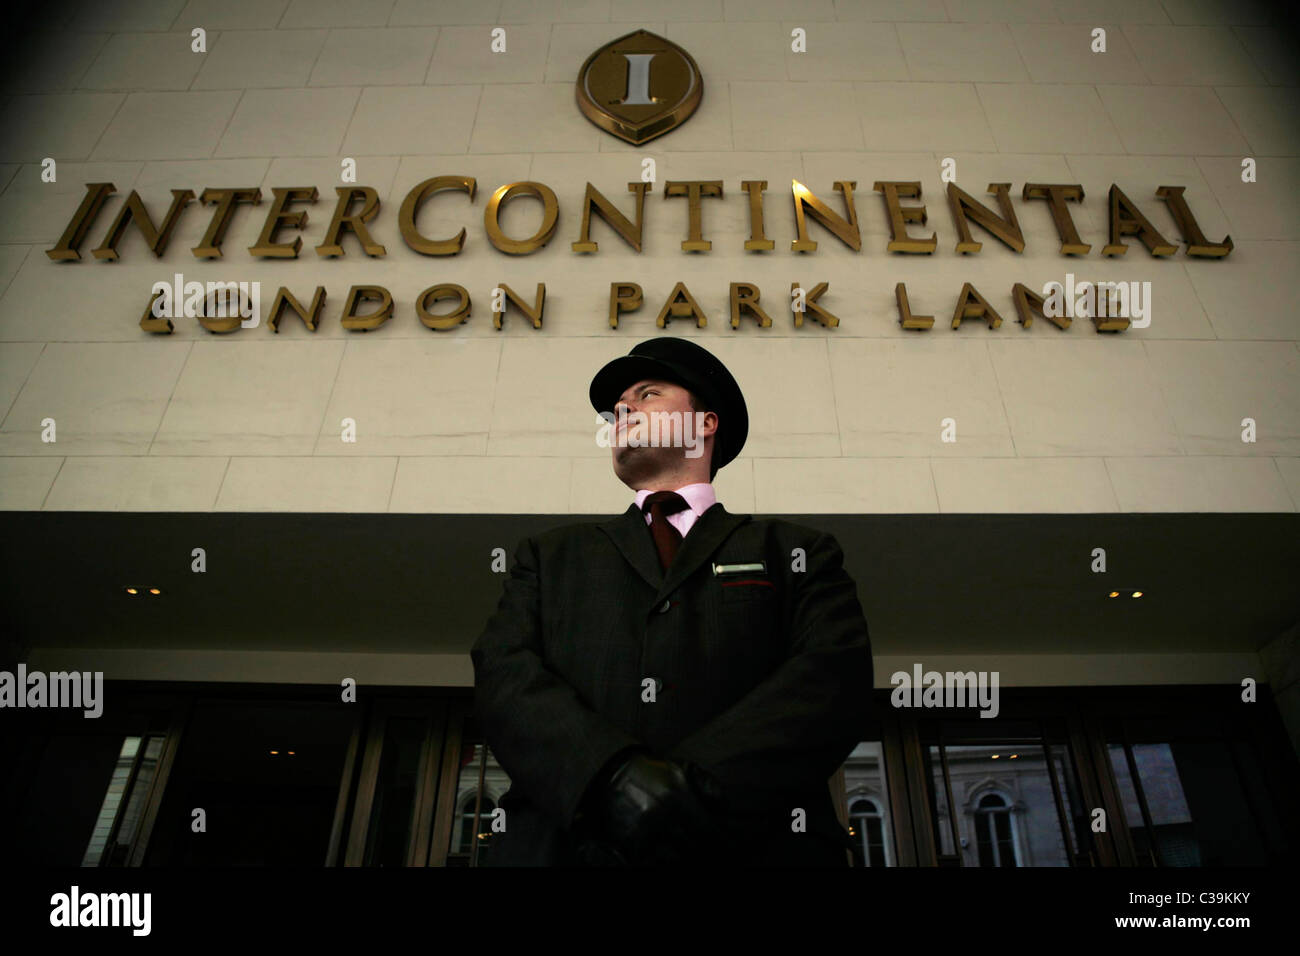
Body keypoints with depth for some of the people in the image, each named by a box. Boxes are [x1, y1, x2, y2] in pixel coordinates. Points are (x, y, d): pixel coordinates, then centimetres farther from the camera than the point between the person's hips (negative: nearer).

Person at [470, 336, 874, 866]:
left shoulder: (796, 550, 13)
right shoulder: (550, 555, 18)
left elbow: (838, 673, -2)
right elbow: (502, 671, 4)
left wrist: (696, 784, -16)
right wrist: (610, 776, -14)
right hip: (561, 844, 2)